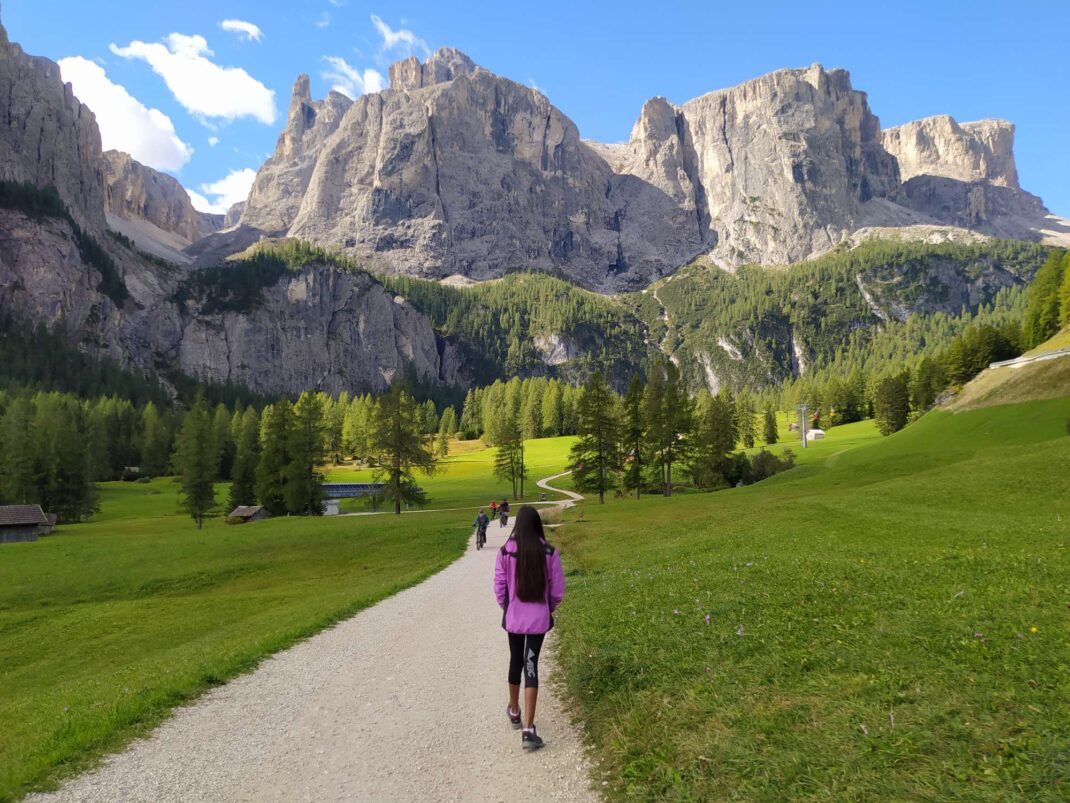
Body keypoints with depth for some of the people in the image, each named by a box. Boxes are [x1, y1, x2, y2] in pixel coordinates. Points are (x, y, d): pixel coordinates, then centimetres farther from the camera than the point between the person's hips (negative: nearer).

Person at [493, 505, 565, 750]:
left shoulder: (506, 552, -11)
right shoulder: (549, 552, -10)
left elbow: (499, 587, -4)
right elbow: (558, 589, -4)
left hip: (513, 617, 1)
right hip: (539, 618, -1)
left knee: (516, 661, 20)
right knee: (531, 666, 2)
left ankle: (514, 711, 40)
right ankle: (529, 730, -3)